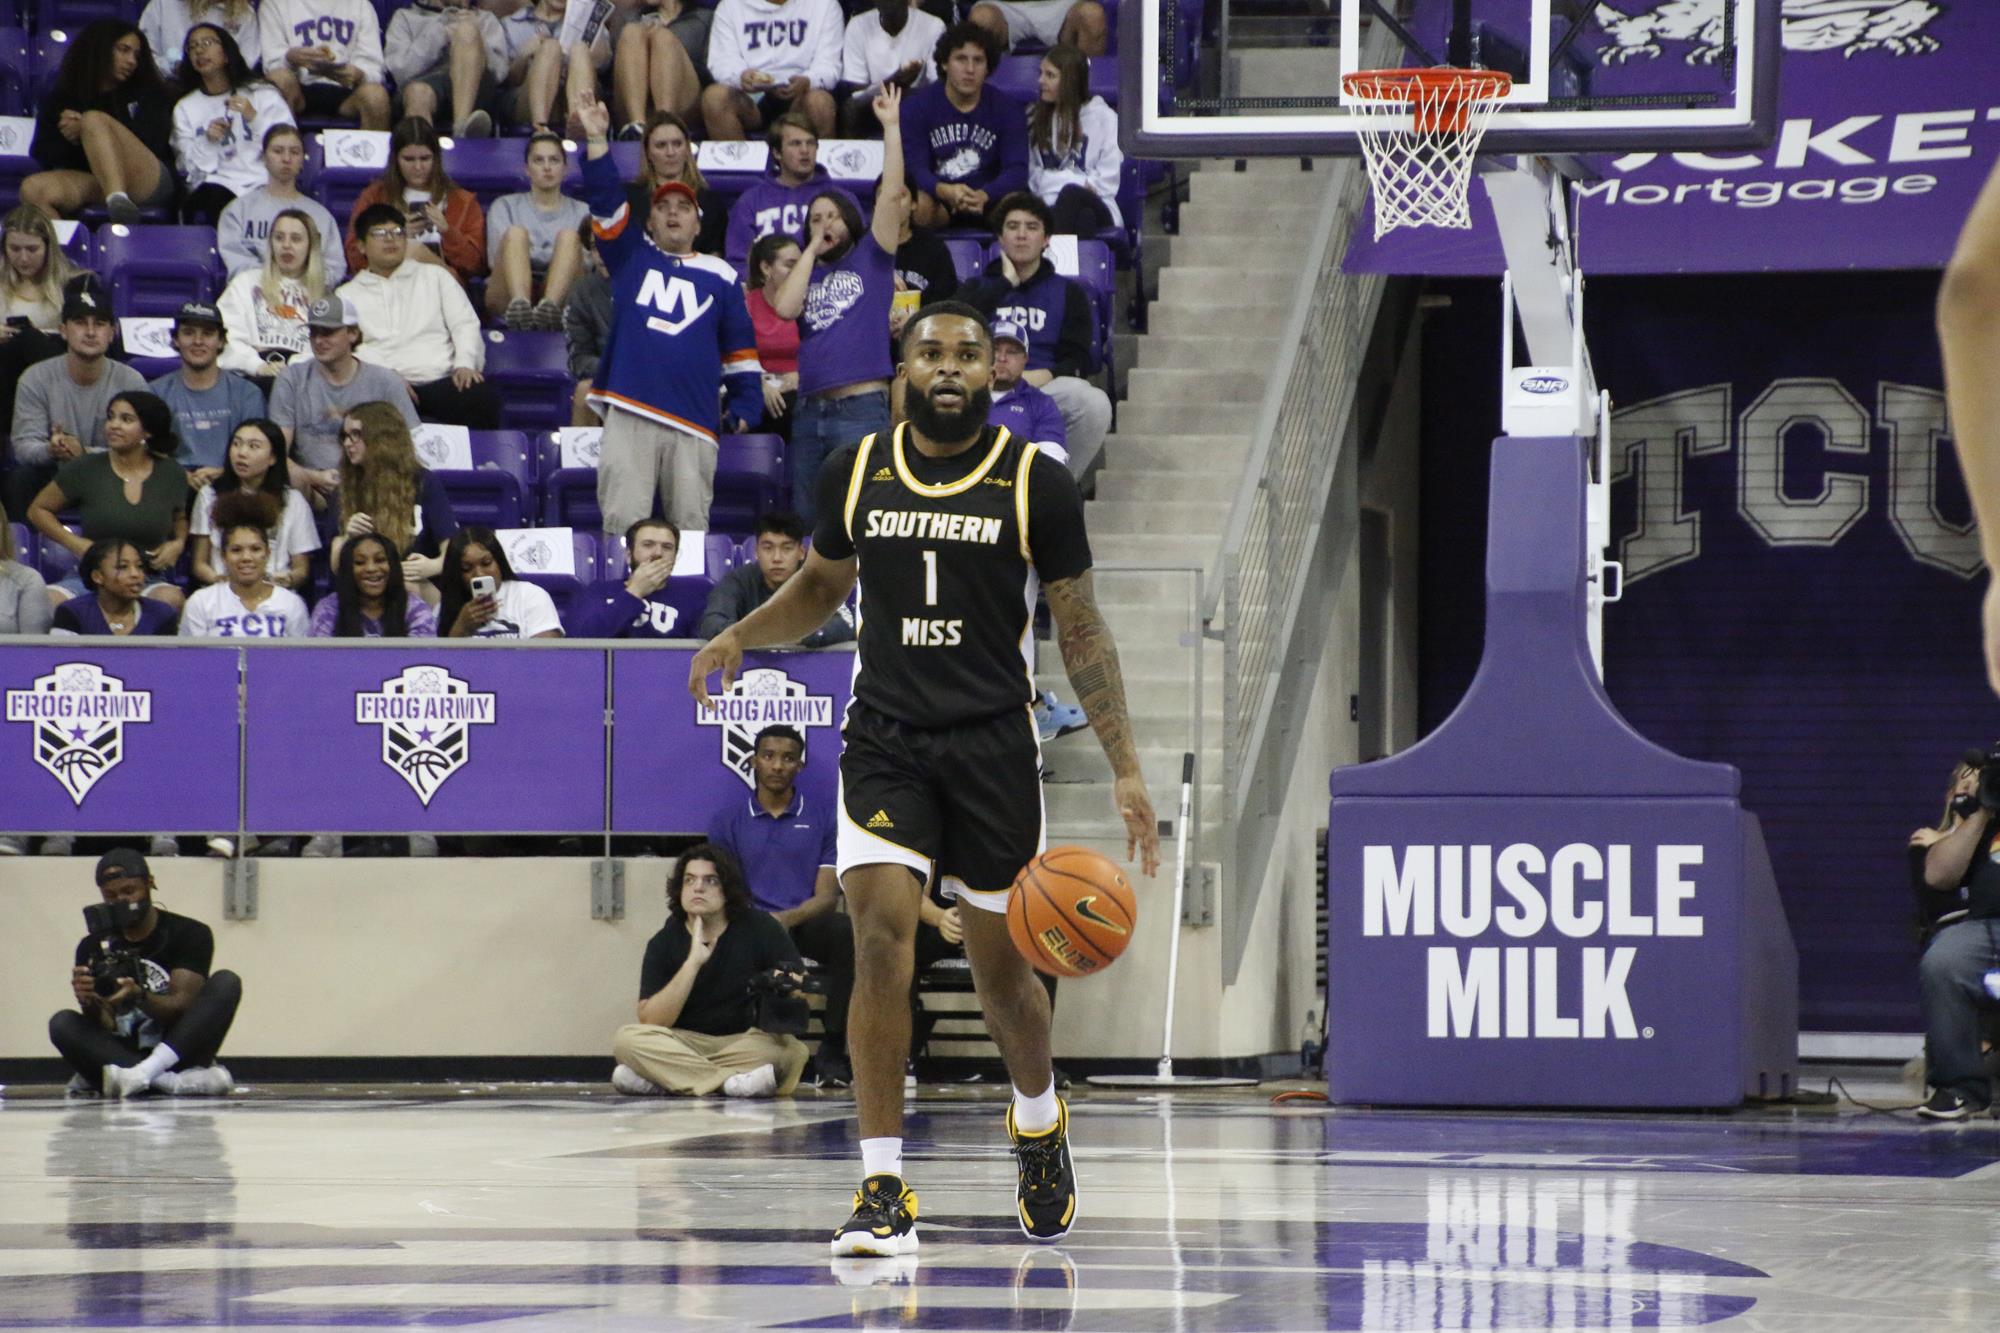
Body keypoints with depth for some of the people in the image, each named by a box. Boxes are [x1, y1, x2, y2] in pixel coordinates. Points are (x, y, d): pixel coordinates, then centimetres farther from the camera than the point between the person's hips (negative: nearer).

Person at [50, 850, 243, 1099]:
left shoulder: (190, 934, 0)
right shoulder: (93, 947, 5)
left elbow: (182, 1005, -13)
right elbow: (102, 1027, -5)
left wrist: (139, 997, -33)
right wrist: (90, 1002, -28)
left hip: (176, 1054, -1)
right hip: (121, 1054, 1)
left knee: (226, 983, -20)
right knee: (62, 1023, -24)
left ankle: (142, 1073, -42)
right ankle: (179, 1081, -41)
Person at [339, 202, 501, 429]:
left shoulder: (434, 276, 26)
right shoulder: (347, 295, 21)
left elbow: (465, 325, 15)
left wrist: (465, 364, -7)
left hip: (442, 379, 1)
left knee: (482, 396, -34)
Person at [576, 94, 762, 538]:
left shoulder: (720, 276, 17)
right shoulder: (632, 258, 17)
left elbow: (740, 348, 17)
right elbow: (605, 200, 7)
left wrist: (744, 408, 9)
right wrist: (597, 140, -3)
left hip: (694, 424, 1)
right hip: (628, 416, -1)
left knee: (692, 526, -2)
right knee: (623, 525, -10)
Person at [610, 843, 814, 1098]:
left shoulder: (759, 928, -2)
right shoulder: (663, 944, -1)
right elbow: (650, 1022, -11)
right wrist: (693, 963, -22)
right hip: (684, 1044, 0)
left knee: (792, 1050, -32)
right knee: (627, 1039, -27)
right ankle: (732, 1082, -36)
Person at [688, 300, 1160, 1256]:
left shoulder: (1035, 484, -4)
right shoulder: (855, 475, 2)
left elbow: (1081, 630, 0)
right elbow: (822, 584, 20)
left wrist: (1126, 770, -6)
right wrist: (738, 637, 1)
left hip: (993, 745, -1)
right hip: (884, 738, 1)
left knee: (999, 965, 9)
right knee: (881, 934, -17)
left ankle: (1039, 1123, 42)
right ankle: (883, 1192, -14)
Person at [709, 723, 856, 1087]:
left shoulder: (820, 821, 12)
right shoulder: (728, 819, 14)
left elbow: (827, 897, 5)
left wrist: (787, 918, -17)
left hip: (803, 923, 0)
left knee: (849, 931, -35)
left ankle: (832, 1052, -25)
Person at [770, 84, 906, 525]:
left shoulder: (870, 257, 8)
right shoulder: (805, 272, 18)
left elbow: (892, 193, -2)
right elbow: (785, 308, -4)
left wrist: (891, 126, -2)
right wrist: (812, 251, 6)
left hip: (862, 408, -5)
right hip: (810, 408, 5)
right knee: (805, 520, 10)